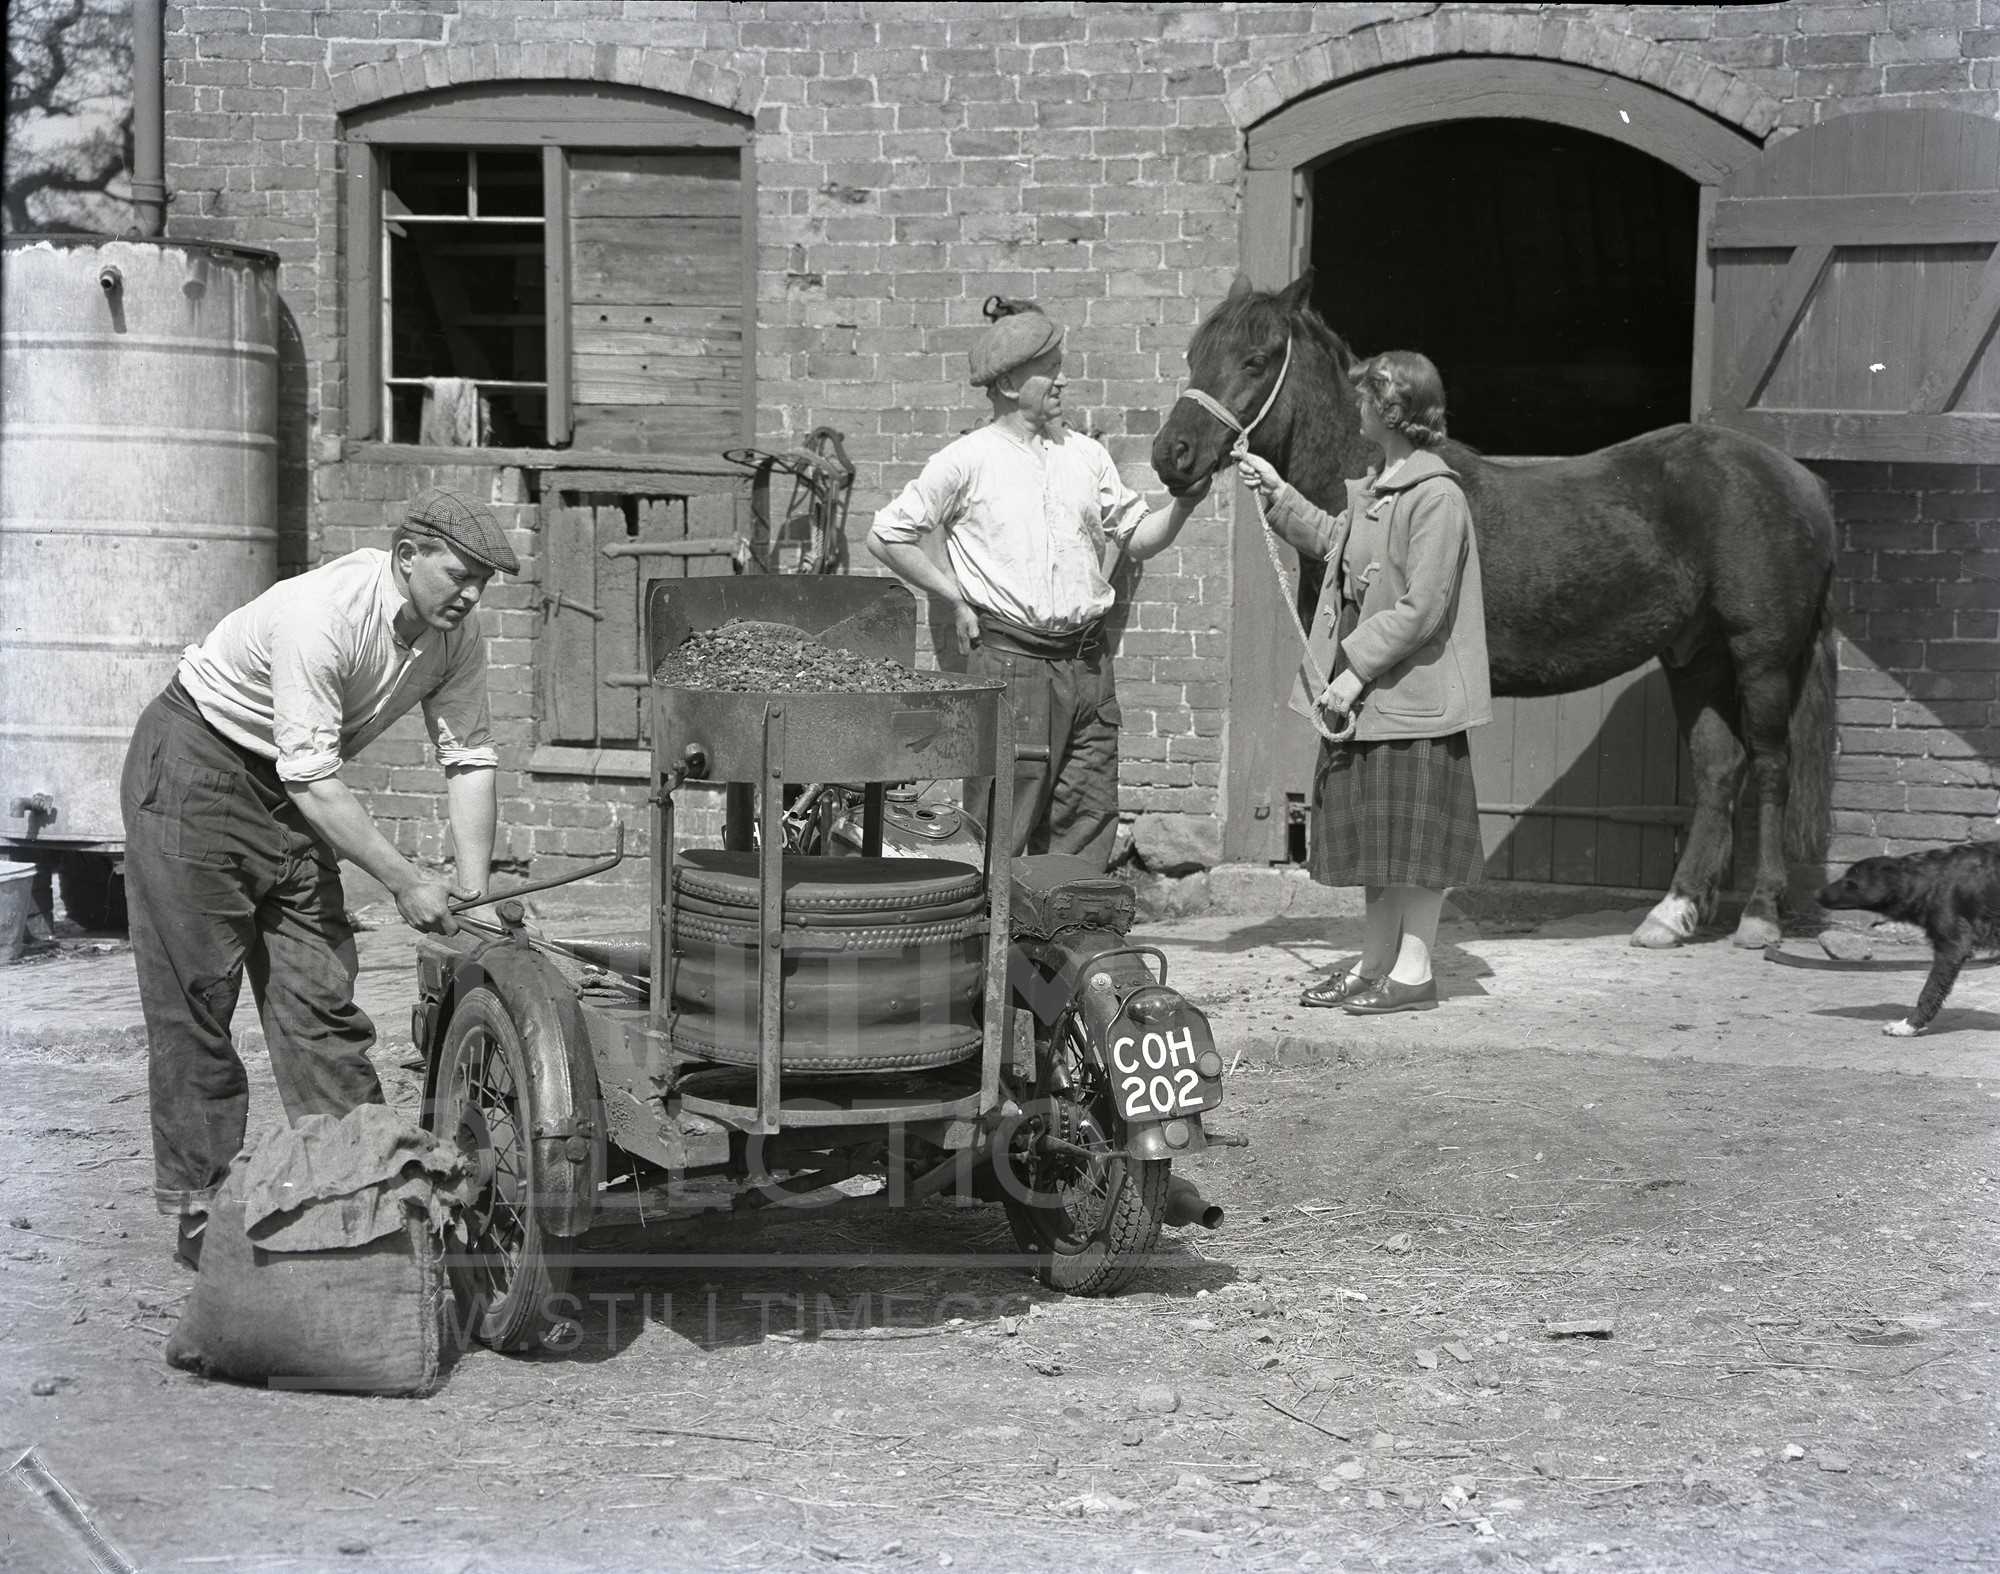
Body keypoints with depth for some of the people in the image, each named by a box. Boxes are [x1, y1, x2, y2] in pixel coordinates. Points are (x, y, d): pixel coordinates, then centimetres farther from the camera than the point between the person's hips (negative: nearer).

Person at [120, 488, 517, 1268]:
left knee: (321, 996, 2)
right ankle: (198, 1207, 1)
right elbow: (313, 778, -33)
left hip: (292, 791, 7)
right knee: (196, 994, -5)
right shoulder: (324, 613, -32)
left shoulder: (455, 633, -10)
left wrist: (474, 894, -13)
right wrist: (406, 880, -31)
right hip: (195, 770, -7)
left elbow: (469, 757, -6)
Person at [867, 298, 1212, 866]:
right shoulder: (967, 460, -2)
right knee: (1001, 837, -4)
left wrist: (1185, 502, 1)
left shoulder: (1087, 454, 12)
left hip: (1087, 663, 5)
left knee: (1088, 829, 6)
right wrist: (957, 599, -1)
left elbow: (1138, 538, 19)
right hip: (1008, 659, -5)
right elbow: (886, 536, 2)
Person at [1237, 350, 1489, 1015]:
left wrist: (1358, 668, -21)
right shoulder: (1376, 488, 11)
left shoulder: (1436, 497, -17)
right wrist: (1277, 493, 24)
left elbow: (1420, 610, -21)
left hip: (1413, 692, -9)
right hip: (1364, 692, 9)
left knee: (1414, 833, 0)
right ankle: (1374, 961, 23)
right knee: (1374, 831, 14)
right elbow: (1330, 539, 31)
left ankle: (1414, 969, 7)